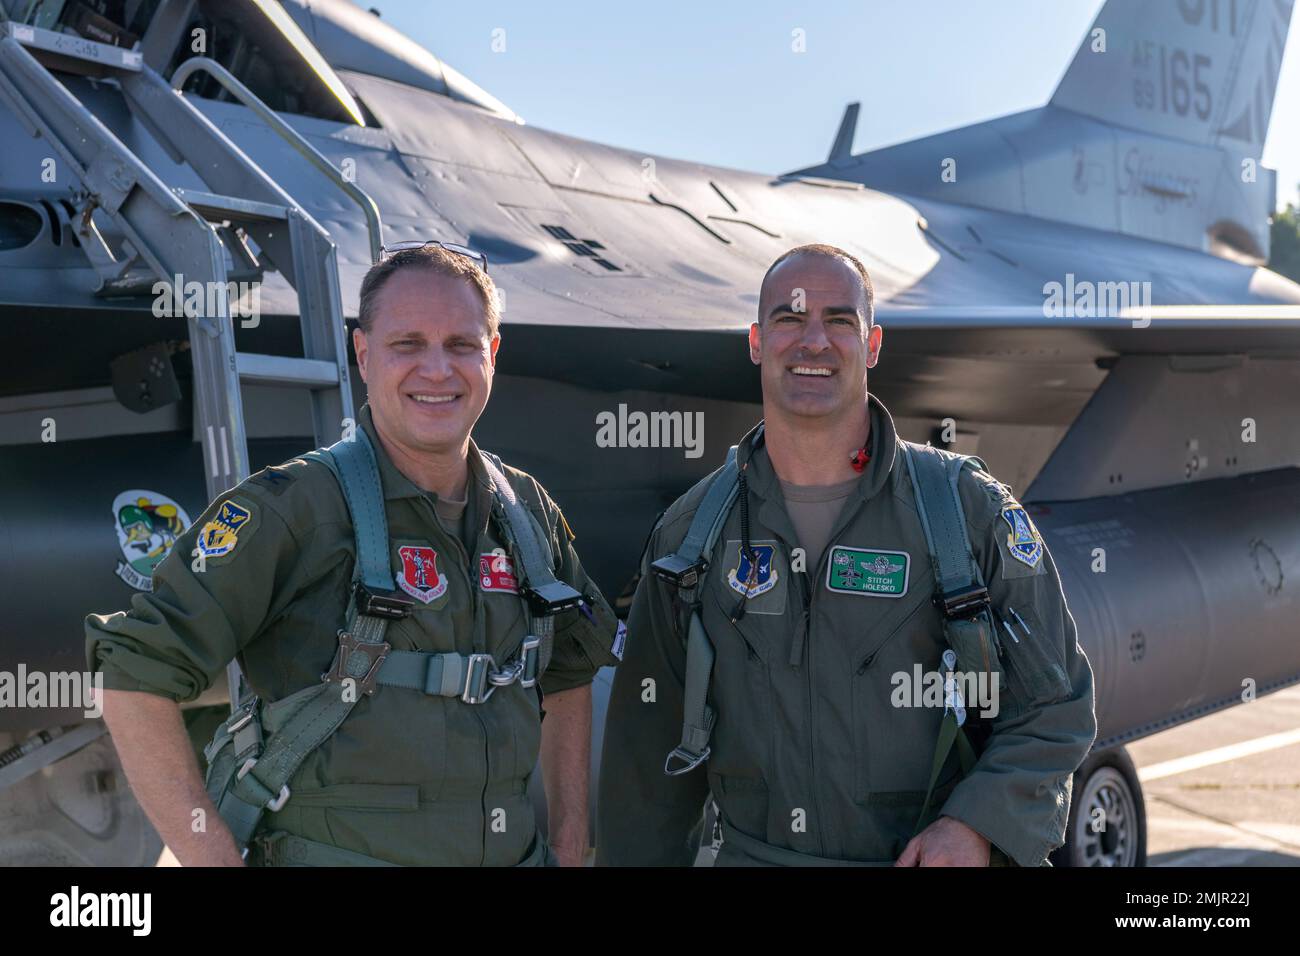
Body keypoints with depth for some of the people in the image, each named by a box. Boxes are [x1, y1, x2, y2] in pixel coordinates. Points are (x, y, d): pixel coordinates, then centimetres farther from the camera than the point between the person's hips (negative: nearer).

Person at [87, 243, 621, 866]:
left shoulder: (530, 513, 4)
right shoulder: (293, 509, -13)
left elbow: (568, 680, 17)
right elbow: (135, 678, -16)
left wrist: (569, 851, 9)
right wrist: (217, 858, -18)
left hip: (512, 852, 5)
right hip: (329, 853, -5)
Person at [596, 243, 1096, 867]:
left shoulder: (971, 509, -6)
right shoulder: (691, 533, 1)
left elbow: (1054, 708, -4)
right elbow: (649, 757, 6)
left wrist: (978, 824, -18)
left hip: (936, 859, -2)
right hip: (752, 852, 2)